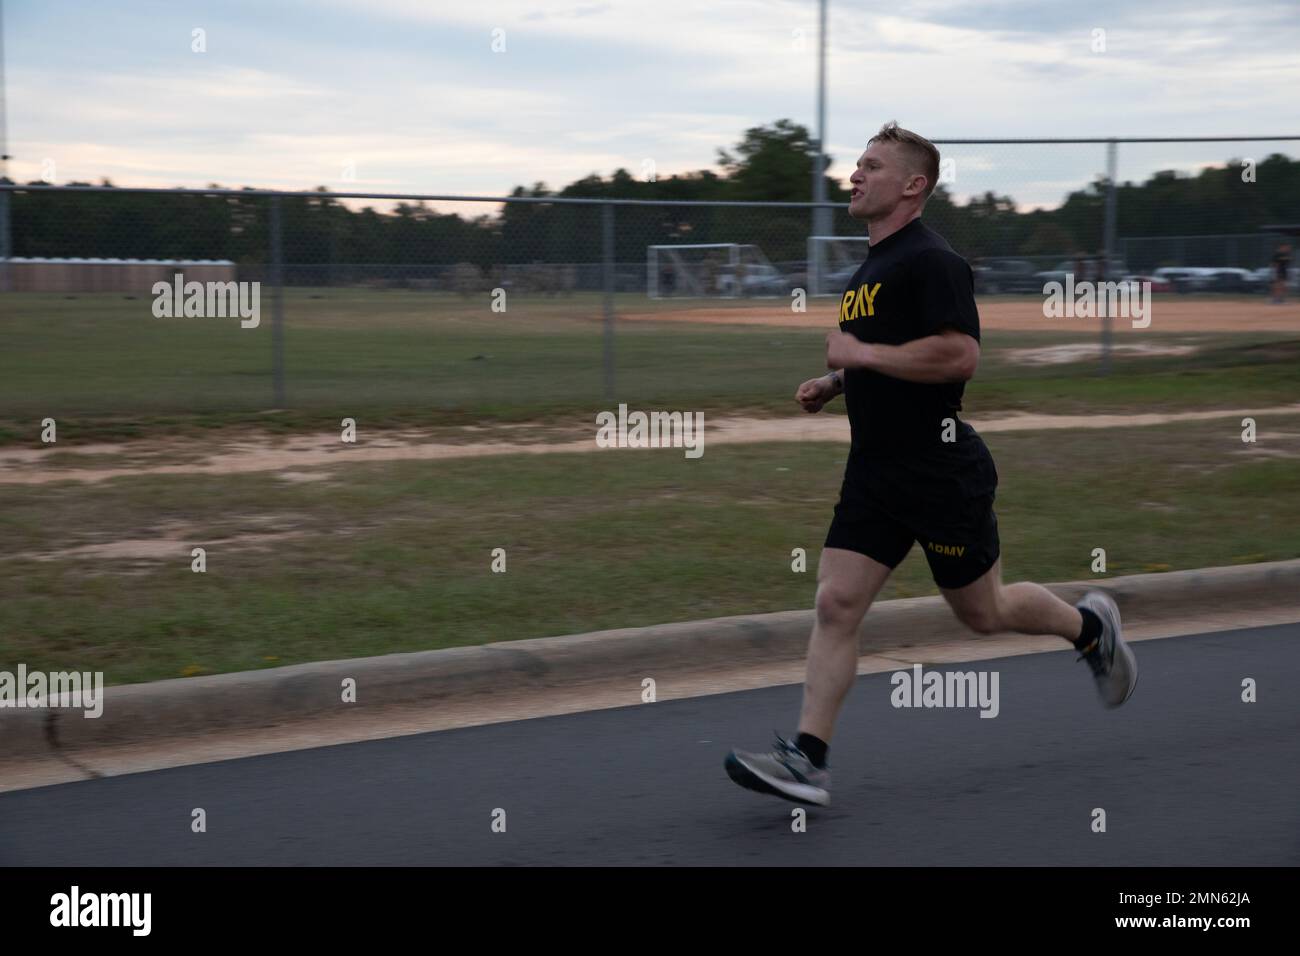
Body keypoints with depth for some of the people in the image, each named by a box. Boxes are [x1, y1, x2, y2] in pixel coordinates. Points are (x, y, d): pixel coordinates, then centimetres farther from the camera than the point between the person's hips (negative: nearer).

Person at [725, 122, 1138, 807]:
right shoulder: (873, 265, 16)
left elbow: (959, 354, -26)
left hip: (941, 470, -8)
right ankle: (805, 761, -5)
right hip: (876, 469, 8)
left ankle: (1089, 626, 35)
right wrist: (832, 384, 12)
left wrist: (862, 354, -20)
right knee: (834, 604, -3)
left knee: (982, 611, 7)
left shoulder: (932, 260, -15)